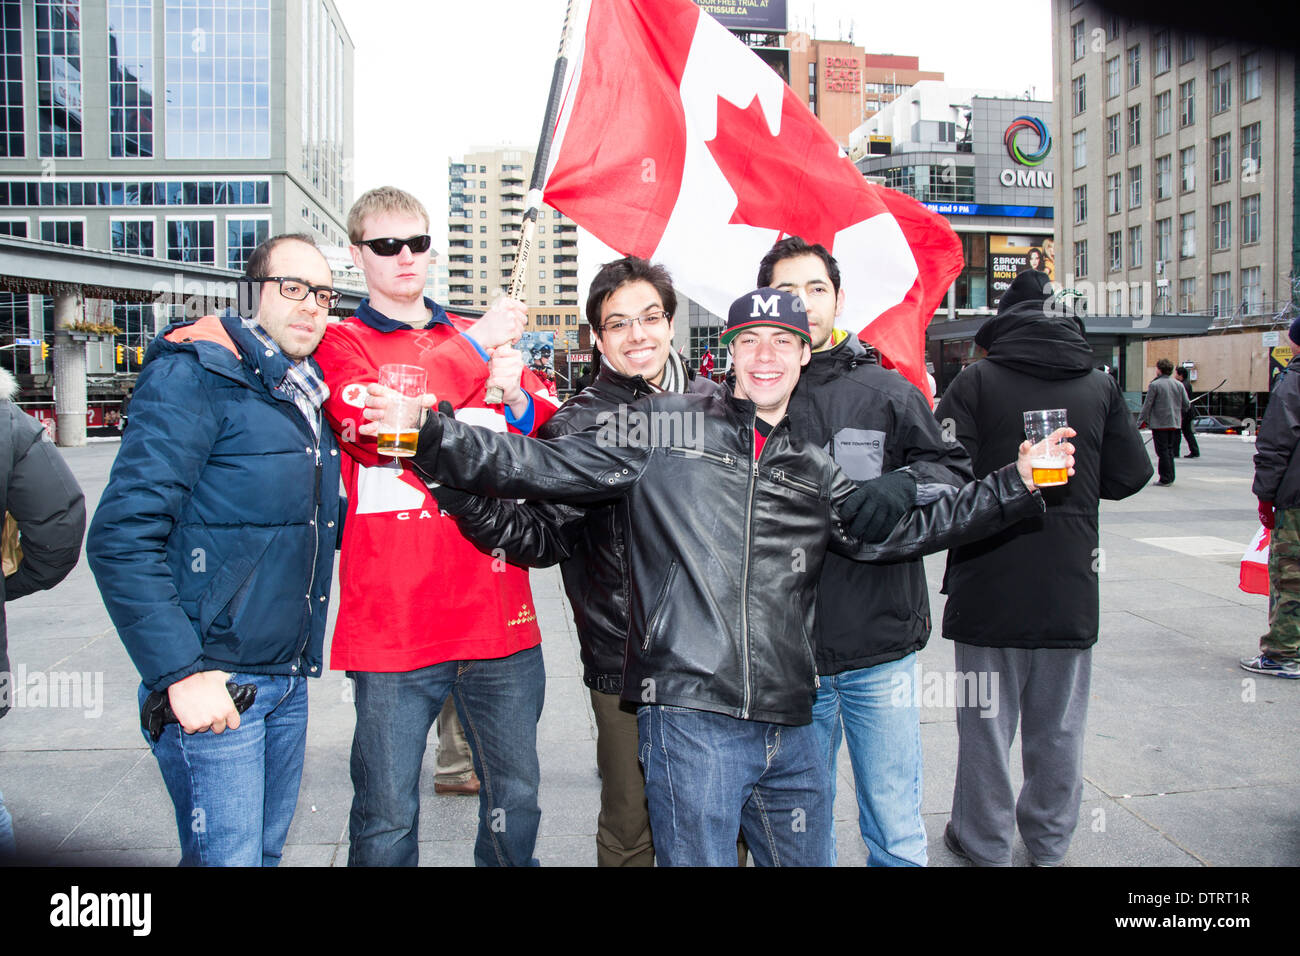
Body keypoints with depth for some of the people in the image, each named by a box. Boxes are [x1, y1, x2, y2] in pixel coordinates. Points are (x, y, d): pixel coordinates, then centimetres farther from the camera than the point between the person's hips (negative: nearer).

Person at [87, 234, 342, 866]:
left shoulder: (308, 393, 12)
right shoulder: (197, 375, -13)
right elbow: (121, 537, -20)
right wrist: (181, 672, -22)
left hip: (288, 681, 8)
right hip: (210, 684, -8)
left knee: (267, 847, 19)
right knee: (228, 857, 0)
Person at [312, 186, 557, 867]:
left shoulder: (488, 340, 19)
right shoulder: (340, 342, 6)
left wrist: (517, 401, -11)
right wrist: (475, 350, -11)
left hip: (500, 613, 4)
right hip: (394, 622, -3)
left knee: (516, 800, 15)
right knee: (387, 822, 6)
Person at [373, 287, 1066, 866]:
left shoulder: (814, 470, 15)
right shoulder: (662, 426, 2)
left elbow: (896, 530, 17)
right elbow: (547, 467, -2)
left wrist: (1016, 482, 13)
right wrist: (430, 434, -12)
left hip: (790, 727, 5)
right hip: (691, 718, -5)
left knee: (806, 859, 18)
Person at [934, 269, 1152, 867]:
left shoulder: (976, 382, -8)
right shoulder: (1100, 387, 2)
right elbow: (1130, 475, 6)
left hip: (990, 589, -3)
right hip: (1070, 592, 3)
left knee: (986, 724, 9)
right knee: (1058, 728, 16)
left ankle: (984, 845, 22)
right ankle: (1049, 843, 31)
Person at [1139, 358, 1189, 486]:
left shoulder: (1154, 385, -9)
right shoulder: (1178, 385, 7)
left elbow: (1147, 405, -10)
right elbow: (1187, 405, 7)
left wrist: (1140, 421, -5)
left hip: (1159, 423, -5)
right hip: (1175, 424, 5)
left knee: (1162, 451, -1)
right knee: (1170, 450, 15)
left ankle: (1165, 479, -1)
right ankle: (1170, 477, 18)